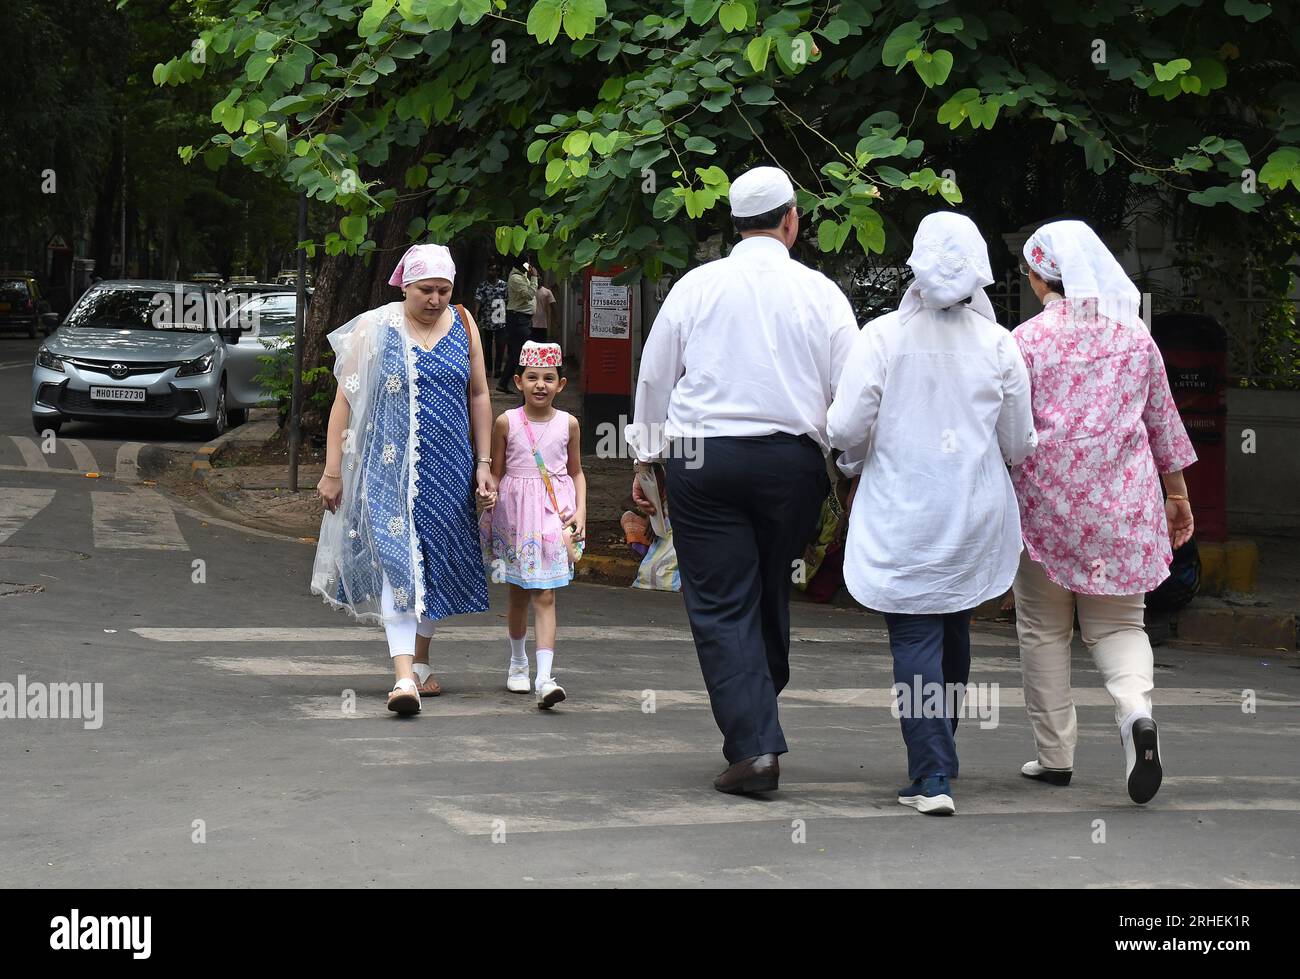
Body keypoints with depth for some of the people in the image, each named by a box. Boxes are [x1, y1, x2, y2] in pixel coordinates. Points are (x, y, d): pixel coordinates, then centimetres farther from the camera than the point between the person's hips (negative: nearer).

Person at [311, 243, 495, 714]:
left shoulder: (462, 325, 7)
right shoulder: (375, 328, -4)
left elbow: (479, 396, 12)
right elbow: (345, 399, -3)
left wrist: (484, 463, 7)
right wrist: (332, 471, -6)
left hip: (448, 468, 4)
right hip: (389, 465, -4)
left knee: (435, 558, 11)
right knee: (397, 558, -15)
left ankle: (420, 662, 27)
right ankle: (403, 675, -24)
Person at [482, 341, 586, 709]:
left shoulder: (567, 424, 2)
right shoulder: (506, 422, -1)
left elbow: (576, 472, 12)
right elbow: (496, 473, 6)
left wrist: (580, 511, 1)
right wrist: (488, 512, -1)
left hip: (554, 512, 0)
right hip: (516, 512, 0)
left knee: (545, 596, -9)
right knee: (518, 594, 13)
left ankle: (545, 677, -18)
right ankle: (518, 662, 35)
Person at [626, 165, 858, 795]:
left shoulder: (695, 286, 3)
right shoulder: (820, 292, 2)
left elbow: (655, 377, 9)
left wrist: (645, 458, 19)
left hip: (701, 458, -1)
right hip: (792, 457, 1)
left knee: (720, 604, -1)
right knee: (770, 596, 15)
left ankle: (754, 746, -10)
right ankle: (754, 728, 22)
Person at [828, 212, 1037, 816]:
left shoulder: (883, 336, -10)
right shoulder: (997, 344, -3)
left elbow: (847, 427, -11)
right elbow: (1019, 445, 2)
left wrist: (856, 470, 11)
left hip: (900, 512, -3)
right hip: (976, 516, 3)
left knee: (915, 639, 0)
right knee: (954, 631, 19)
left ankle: (932, 776, -10)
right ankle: (939, 759, 34)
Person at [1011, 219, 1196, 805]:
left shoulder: (1027, 340, -6)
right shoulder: (1134, 334, 6)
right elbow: (1162, 417, 12)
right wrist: (1178, 492, 21)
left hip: (1046, 497, -3)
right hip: (1123, 501, 3)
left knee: (1044, 629, 10)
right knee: (1116, 623, 9)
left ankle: (1054, 754, 12)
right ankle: (1136, 709, -21)